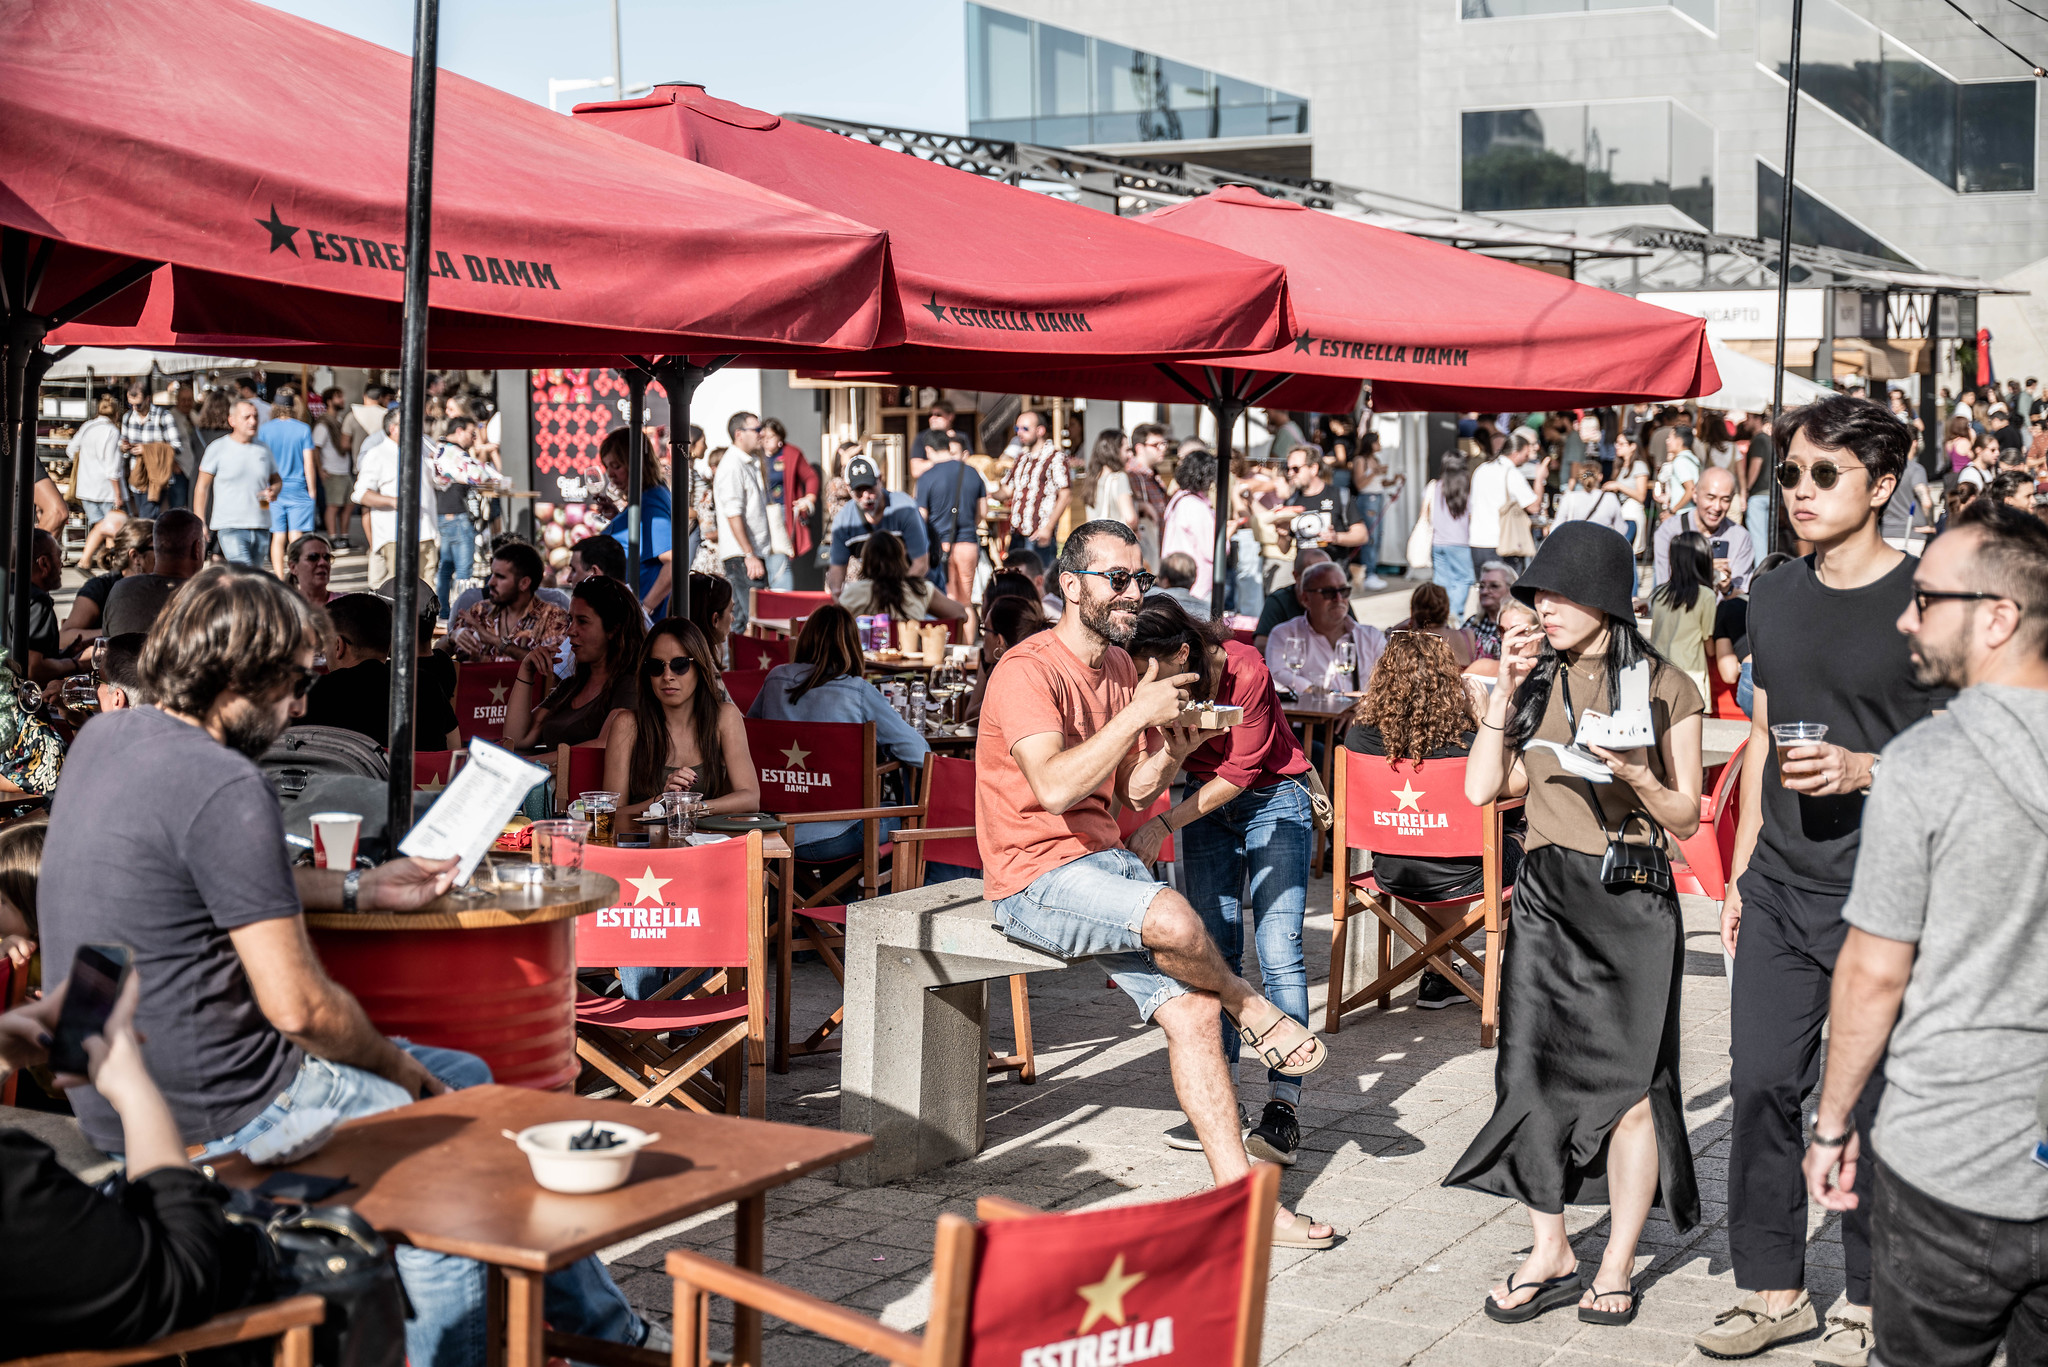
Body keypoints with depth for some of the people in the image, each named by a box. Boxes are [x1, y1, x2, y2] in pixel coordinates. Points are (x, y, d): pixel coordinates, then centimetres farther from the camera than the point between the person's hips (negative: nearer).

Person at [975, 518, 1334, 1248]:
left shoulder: (1123, 667, 12)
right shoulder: (1029, 670, -15)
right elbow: (1055, 787, -29)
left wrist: (1171, 752, -5)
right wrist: (1136, 715, -26)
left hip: (1105, 858, 8)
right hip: (1034, 878, -8)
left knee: (1191, 1008, -8)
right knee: (1174, 918, -32)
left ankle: (1238, 1193, -5)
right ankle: (1251, 1007, 1)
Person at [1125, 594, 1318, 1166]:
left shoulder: (1245, 670, -27)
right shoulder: (1150, 680, -12)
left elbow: (1242, 769, -21)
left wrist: (1165, 824, -24)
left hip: (1273, 801, -5)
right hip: (1208, 803, 5)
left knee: (1278, 952, -13)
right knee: (1214, 948, -1)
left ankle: (1283, 1108, -15)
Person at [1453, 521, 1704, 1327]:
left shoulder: (1664, 688, -2)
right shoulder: (1536, 680, 9)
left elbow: (1687, 819, 0)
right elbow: (1480, 788, 2)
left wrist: (1636, 777, -19)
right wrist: (1504, 692, -3)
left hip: (1632, 900, -4)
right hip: (1547, 895, 4)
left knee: (1629, 1080, -1)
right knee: (1532, 1071, 1)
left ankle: (1616, 1266, 12)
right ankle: (1550, 1255, 14)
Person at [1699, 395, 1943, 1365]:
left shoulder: (1924, 600, -7)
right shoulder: (1773, 598, 10)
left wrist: (1863, 770, -20)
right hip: (1780, 885, 5)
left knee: (1873, 1098, 2)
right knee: (1761, 1085, 5)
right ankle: (1773, 1289, 19)